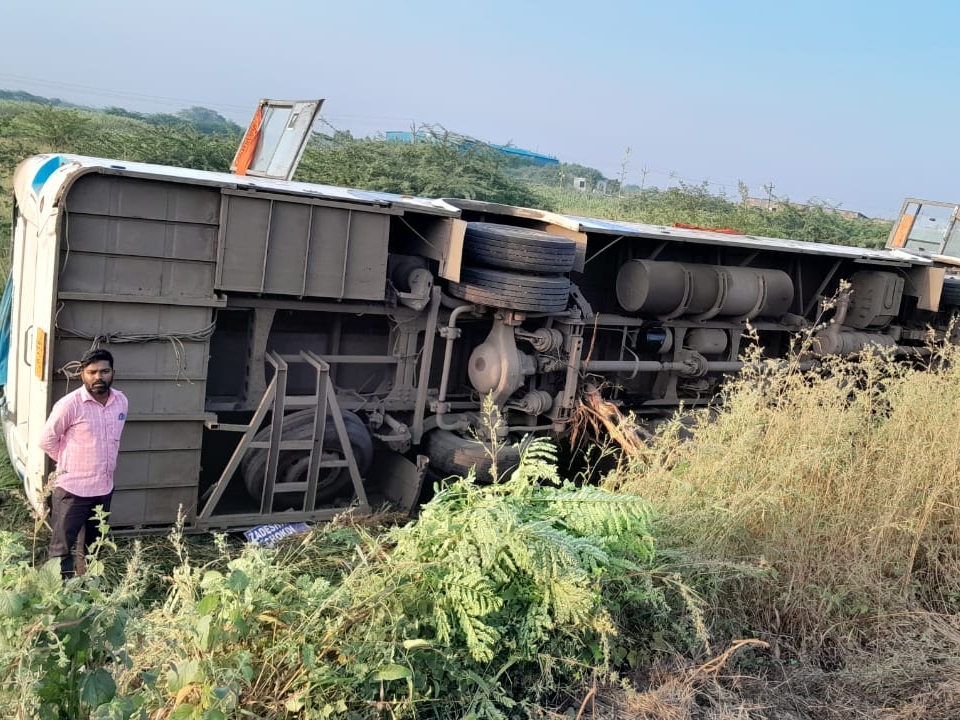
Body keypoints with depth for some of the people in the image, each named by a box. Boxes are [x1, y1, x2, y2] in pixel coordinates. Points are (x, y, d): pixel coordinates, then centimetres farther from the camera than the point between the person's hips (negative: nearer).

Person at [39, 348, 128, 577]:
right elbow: (47, 440, -8)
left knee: (91, 546, 21)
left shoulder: (121, 401, 0)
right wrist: (69, 463, 1)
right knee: (61, 548, 5)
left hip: (104, 487, 6)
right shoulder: (69, 404, -18)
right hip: (72, 488, -6)